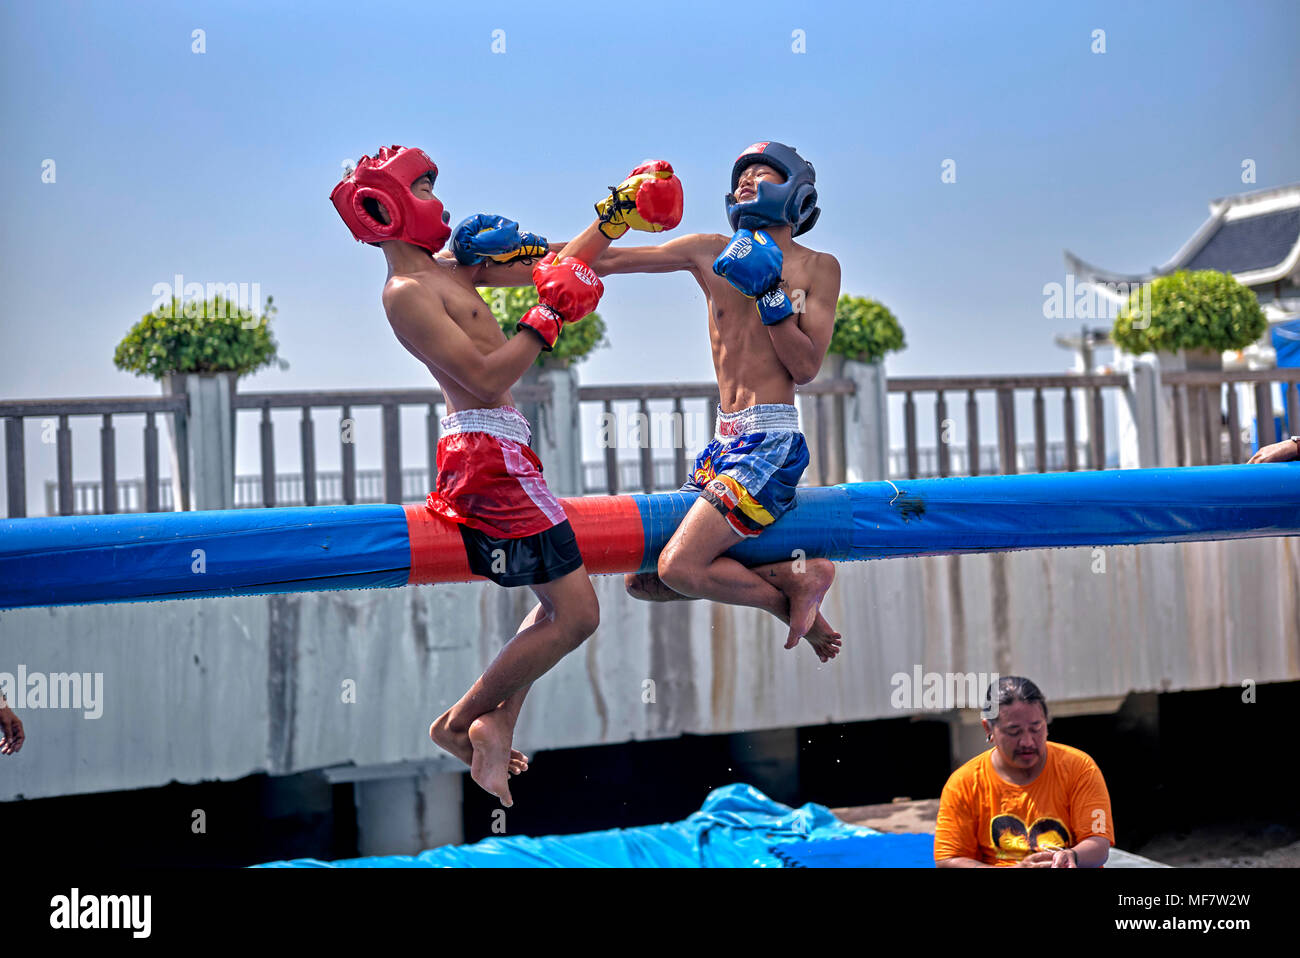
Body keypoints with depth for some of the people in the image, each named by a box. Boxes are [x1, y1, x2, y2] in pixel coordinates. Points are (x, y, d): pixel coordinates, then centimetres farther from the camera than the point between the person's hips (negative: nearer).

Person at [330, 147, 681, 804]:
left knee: (558, 603, 16)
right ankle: (458, 722, 5)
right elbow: (484, 376, -21)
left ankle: (496, 727, 16)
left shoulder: (450, 267, 16)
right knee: (576, 614, -7)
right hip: (489, 447, -11)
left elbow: (555, 267, 19)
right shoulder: (406, 293, -14)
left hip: (495, 446, 11)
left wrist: (618, 215, 14)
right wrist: (548, 317, -16)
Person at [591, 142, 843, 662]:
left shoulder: (817, 268, 2)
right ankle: (789, 581, 8)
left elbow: (806, 367, -7)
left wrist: (769, 292, -13)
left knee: (678, 567, -21)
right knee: (643, 579, 2)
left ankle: (796, 582, 2)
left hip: (771, 441, -7)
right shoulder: (712, 252, 12)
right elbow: (604, 260, 11)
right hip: (725, 442, 7)